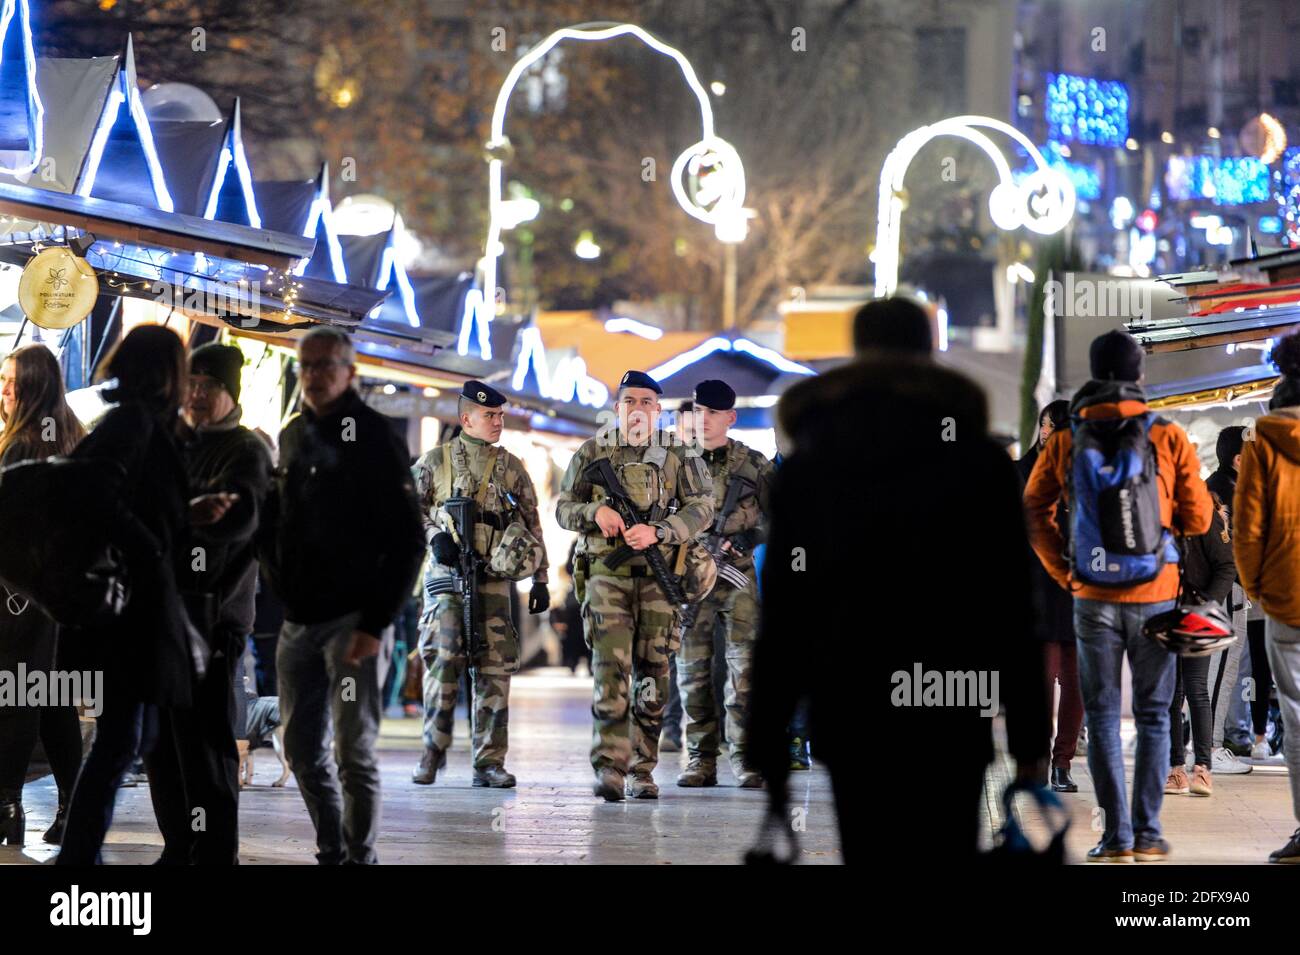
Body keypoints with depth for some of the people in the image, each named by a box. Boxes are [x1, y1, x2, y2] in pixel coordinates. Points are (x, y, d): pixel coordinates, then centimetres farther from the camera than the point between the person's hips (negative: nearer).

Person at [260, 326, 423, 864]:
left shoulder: (374, 440, -7)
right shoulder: (292, 437, 12)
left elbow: (407, 541, -10)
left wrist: (376, 623, -15)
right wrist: (280, 583, 7)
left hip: (354, 618, -7)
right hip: (299, 619, 7)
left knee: (353, 752, -6)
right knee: (303, 751, 8)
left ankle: (361, 856, 1)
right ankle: (331, 853, 19)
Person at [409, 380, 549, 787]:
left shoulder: (511, 467, 12)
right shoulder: (435, 461, 6)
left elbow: (532, 527, 14)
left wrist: (540, 580, 9)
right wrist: (437, 535, -9)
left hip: (494, 576, 2)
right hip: (446, 572, -2)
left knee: (495, 668, -1)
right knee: (442, 660, -9)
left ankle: (489, 761, 3)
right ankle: (433, 750, 3)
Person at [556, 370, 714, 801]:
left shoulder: (679, 455, 7)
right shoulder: (592, 452, 9)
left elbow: (702, 508, 0)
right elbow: (563, 508, 12)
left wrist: (657, 532, -15)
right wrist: (595, 512, -9)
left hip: (659, 575, 1)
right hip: (607, 571, -1)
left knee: (652, 674, 3)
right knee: (610, 668, -14)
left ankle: (642, 771, 11)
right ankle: (609, 768, -19)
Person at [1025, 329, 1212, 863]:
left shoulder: (1065, 441, 0)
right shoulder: (1169, 438, -4)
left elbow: (1034, 513, 1)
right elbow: (1198, 519, 1)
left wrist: (1063, 571, 8)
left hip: (1093, 595, 0)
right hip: (1156, 595, 0)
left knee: (1102, 715, 6)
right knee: (1153, 714, 9)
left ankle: (1116, 836, 2)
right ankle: (1147, 834, 5)